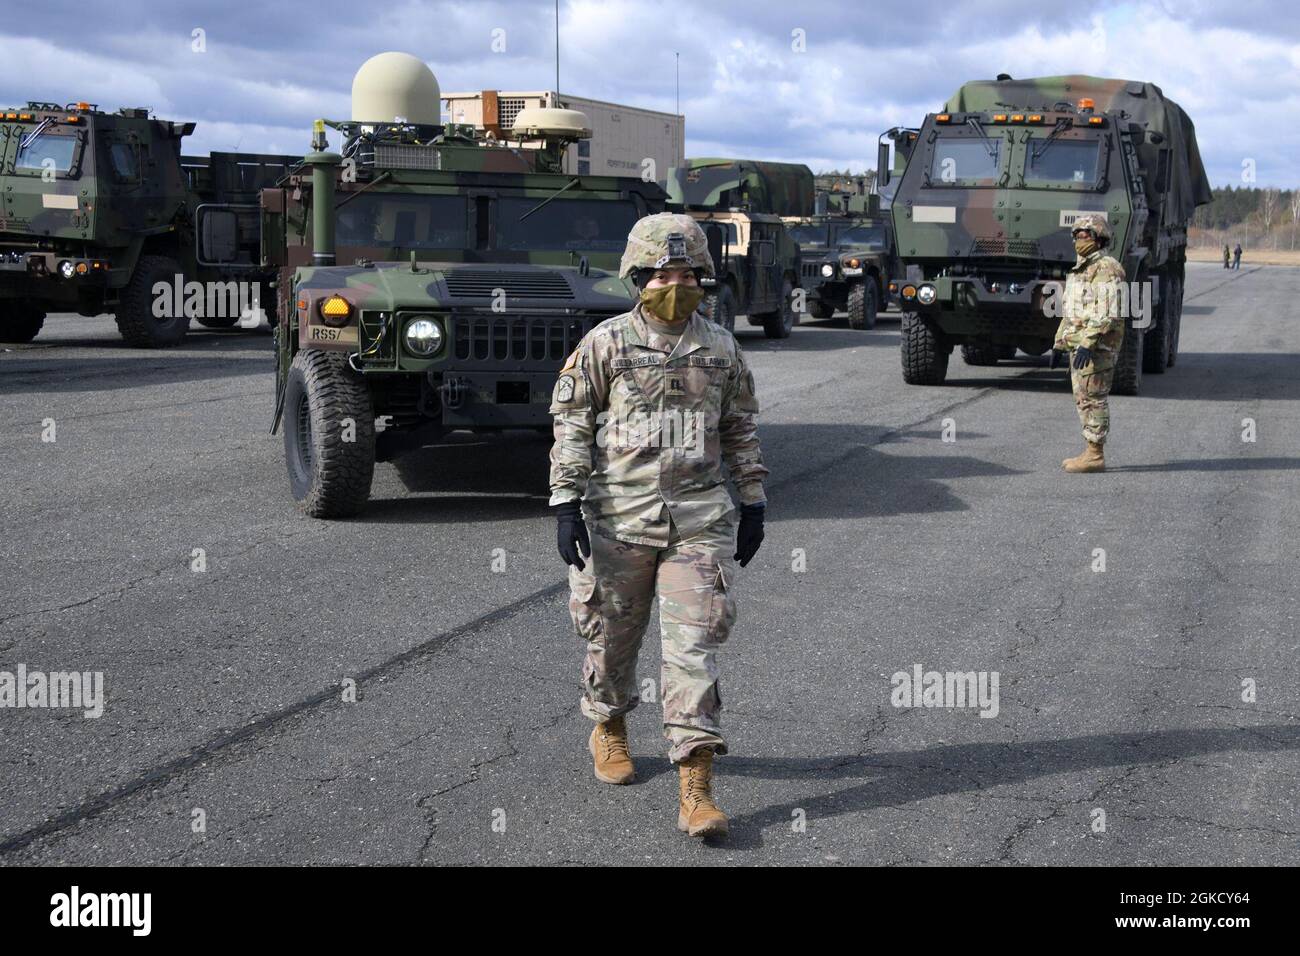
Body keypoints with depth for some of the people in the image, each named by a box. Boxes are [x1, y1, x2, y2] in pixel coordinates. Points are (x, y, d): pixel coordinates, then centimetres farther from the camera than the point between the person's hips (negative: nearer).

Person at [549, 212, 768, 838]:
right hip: (619, 517, -1)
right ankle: (608, 729, 41)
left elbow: (741, 430, 16)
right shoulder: (604, 344, -1)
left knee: (694, 646, -6)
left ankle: (695, 788, -7)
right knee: (612, 635, 12)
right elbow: (571, 426, -2)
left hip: (698, 521, 1)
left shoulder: (721, 349, 8)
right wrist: (565, 505, -9)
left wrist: (753, 504, 12)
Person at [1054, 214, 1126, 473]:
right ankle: (1092, 453, 17)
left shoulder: (1106, 269, -14)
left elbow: (1108, 314, -22)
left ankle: (1095, 456, -4)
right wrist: (1060, 342, 21)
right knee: (1084, 400, 12)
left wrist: (1087, 344, -27)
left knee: (1093, 399, -7)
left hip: (1097, 347, -10)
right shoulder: (1080, 270, 18)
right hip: (1079, 345, 10)